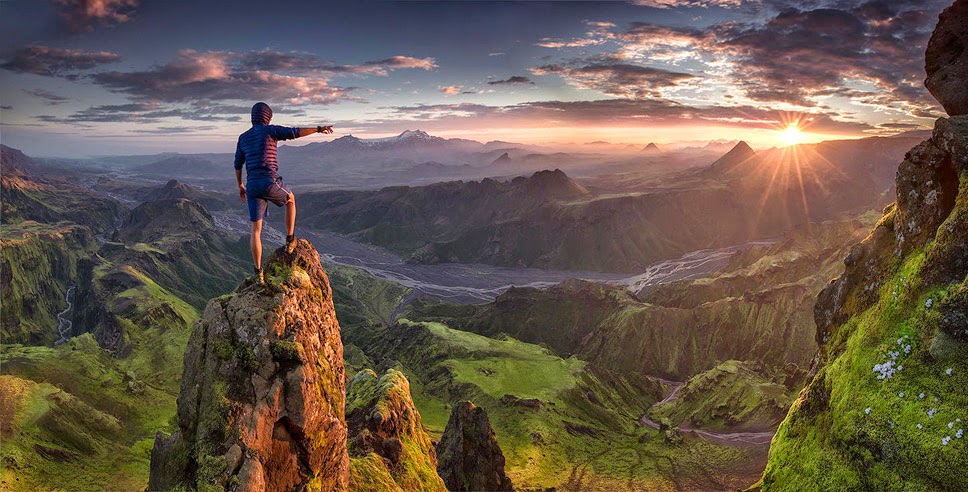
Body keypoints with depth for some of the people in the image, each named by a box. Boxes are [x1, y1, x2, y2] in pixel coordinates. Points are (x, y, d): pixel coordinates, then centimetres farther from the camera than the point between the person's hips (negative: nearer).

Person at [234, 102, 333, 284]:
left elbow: (238, 164, 22)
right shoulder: (270, 130, 0)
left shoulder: (243, 137, 18)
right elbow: (295, 132, -12)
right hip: (270, 182, -5)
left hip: (252, 186, 5)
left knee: (256, 230, 8)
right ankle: (290, 239, 29)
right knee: (290, 199, 31)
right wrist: (318, 129, -7)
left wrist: (240, 186, 32)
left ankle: (258, 272, 6)